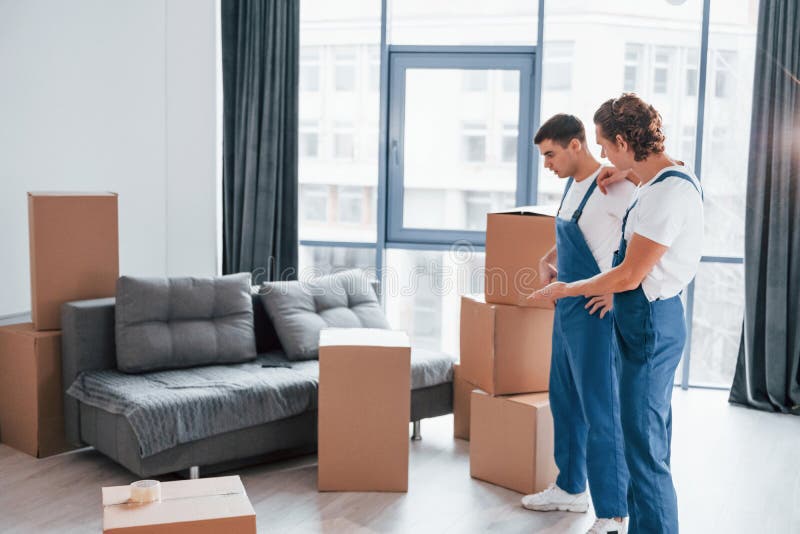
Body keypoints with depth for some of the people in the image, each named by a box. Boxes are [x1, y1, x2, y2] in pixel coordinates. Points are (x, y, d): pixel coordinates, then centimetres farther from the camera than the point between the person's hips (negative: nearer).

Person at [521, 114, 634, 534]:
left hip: (595, 314, -9)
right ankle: (571, 488, 34)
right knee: (564, 401, 18)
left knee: (600, 412, -4)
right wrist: (546, 260, 11)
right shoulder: (571, 185, 12)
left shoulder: (615, 187, -16)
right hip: (565, 310, 9)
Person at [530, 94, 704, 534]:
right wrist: (628, 174, 20)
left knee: (645, 447, -4)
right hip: (651, 318, 11)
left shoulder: (669, 192, -20)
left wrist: (565, 289, -7)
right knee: (650, 441, 18)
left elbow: (629, 276, -20)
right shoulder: (670, 176, 9)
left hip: (649, 321, -11)